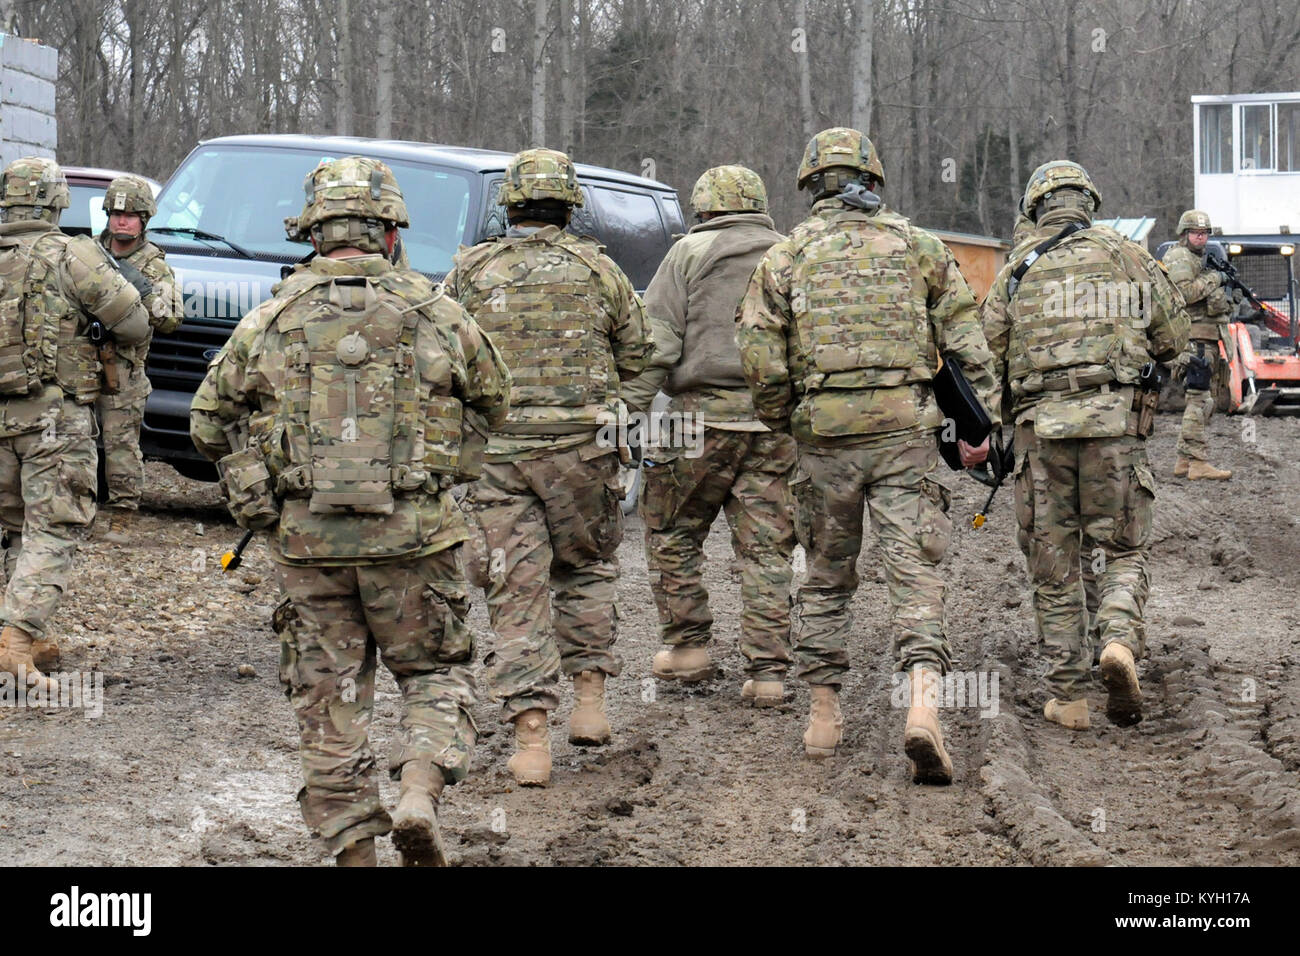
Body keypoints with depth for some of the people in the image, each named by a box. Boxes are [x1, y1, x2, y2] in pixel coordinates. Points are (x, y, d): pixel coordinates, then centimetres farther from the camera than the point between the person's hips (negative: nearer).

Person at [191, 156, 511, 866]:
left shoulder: (271, 321, 1)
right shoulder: (434, 312, -2)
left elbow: (208, 423, 8)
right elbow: (496, 402, 12)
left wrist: (252, 477, 25)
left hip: (307, 540, 1)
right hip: (412, 536, -1)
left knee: (329, 698, 11)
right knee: (435, 673, 15)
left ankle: (352, 844, 12)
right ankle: (419, 792, -8)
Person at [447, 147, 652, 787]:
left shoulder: (470, 272, 1)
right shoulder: (596, 269, 1)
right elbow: (635, 355, 8)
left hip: (494, 451, 0)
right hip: (580, 447, 0)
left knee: (516, 593, 1)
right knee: (586, 569, 22)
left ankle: (530, 737, -4)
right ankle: (589, 699, 16)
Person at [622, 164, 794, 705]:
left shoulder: (690, 253, 2)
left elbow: (655, 343, -6)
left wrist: (627, 409, -6)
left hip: (704, 414, -4)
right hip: (777, 422, 4)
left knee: (671, 534, 13)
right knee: (767, 549, 6)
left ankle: (688, 646, 16)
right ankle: (767, 670, 3)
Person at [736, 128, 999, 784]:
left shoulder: (784, 257, 5)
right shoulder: (918, 246, 7)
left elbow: (761, 360, -1)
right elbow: (967, 344, 3)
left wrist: (783, 423, 15)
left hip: (825, 434, 1)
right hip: (906, 430, 0)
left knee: (826, 576, 15)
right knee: (915, 574, -2)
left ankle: (823, 715, 20)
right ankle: (924, 706, -20)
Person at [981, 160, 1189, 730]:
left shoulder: (1017, 271, 6)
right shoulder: (1130, 258, 7)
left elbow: (988, 352, 2)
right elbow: (1172, 338, 11)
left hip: (1042, 426, 0)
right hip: (1117, 424, 0)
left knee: (1054, 565, 7)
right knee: (1123, 550, 10)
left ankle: (1068, 697, 7)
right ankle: (1120, 639, -19)